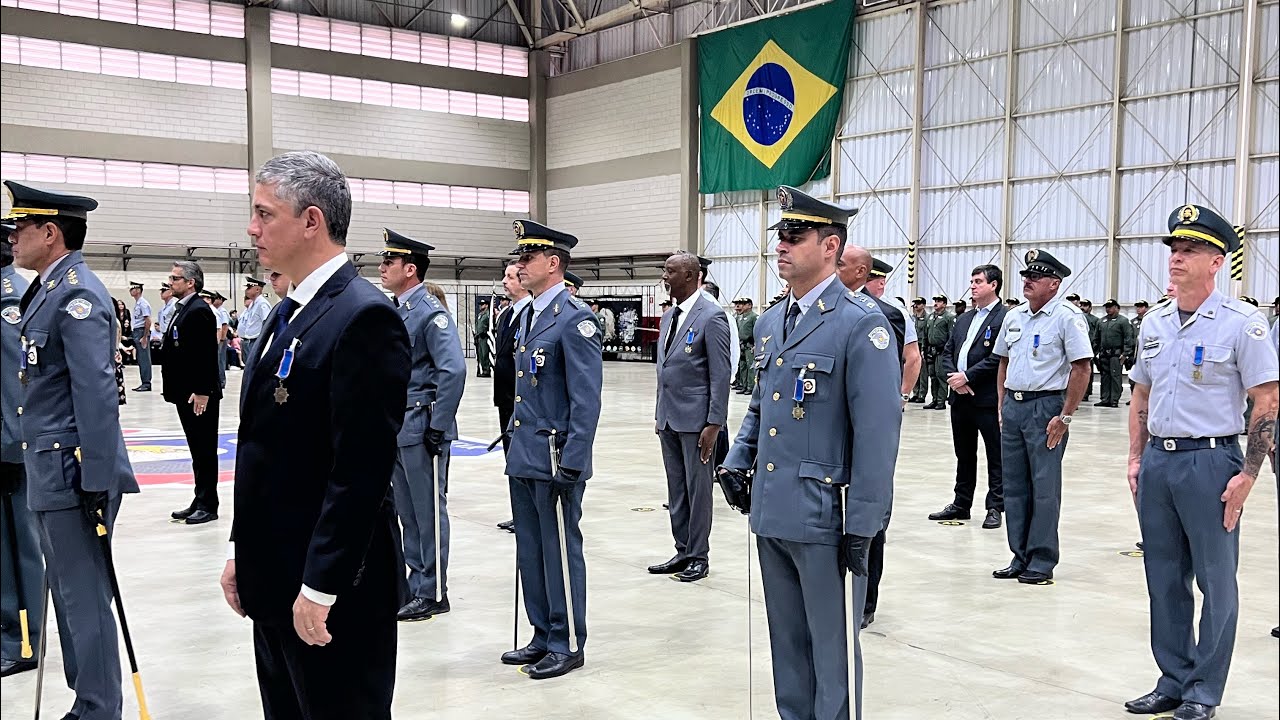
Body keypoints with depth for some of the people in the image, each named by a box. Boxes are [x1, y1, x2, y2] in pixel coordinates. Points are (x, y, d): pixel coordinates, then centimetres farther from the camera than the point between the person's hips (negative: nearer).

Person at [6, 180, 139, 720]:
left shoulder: (77, 294, -17)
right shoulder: (47, 290, 14)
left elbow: (97, 394, -22)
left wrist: (97, 484, -23)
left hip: (74, 472, -10)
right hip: (52, 470, 10)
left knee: (85, 597, -1)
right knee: (68, 592, 18)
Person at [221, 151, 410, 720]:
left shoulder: (364, 317, -18)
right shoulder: (290, 312, 12)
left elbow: (362, 470, -22)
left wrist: (321, 586, -19)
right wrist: (242, 550, 14)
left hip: (334, 587, -9)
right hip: (274, 577, 9)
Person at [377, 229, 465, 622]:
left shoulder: (431, 312, -15)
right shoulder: (392, 311, 13)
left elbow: (454, 370, -23)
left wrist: (438, 427, -21)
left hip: (421, 430, -9)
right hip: (396, 428, 9)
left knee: (428, 511, 1)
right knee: (407, 511, 15)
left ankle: (433, 593, 11)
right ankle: (416, 583, 27)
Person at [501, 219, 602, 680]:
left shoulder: (574, 318, -14)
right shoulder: (528, 316, 14)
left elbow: (587, 399, -18)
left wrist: (572, 464, -21)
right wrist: (515, 440, 18)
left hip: (554, 460, -9)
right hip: (524, 457, 9)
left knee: (560, 551, 2)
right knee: (530, 552, 15)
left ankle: (568, 644, 15)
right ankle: (543, 637, 27)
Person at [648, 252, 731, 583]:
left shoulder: (711, 317, -12)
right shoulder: (669, 316, 13)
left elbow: (720, 374, -14)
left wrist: (714, 423, -17)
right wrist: (659, 413, 17)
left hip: (696, 419, -8)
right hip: (668, 418, 8)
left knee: (697, 488, 2)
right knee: (676, 489, 13)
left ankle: (699, 557, 12)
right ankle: (683, 552, 23)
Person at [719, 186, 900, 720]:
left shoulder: (862, 324, -13)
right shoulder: (769, 323, 12)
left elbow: (877, 432, -16)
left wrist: (861, 527, -17)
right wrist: (736, 461, 8)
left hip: (825, 516, -7)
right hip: (772, 514, 7)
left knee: (833, 651, 5)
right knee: (787, 644, 18)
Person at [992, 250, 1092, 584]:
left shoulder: (1066, 317, -8)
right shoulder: (1013, 317, 13)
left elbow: (1081, 369, -11)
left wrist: (1065, 417, -13)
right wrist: (1002, 405, 13)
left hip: (1045, 407, -7)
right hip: (1012, 406, 7)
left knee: (1044, 488, -1)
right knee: (1014, 485, 10)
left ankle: (1042, 562, 6)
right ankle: (1020, 557, 20)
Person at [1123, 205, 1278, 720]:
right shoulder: (1154, 324, 10)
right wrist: (1136, 459, 10)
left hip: (1210, 461, -6)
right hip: (1157, 461, 6)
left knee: (1216, 583, 4)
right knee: (1164, 581, 13)